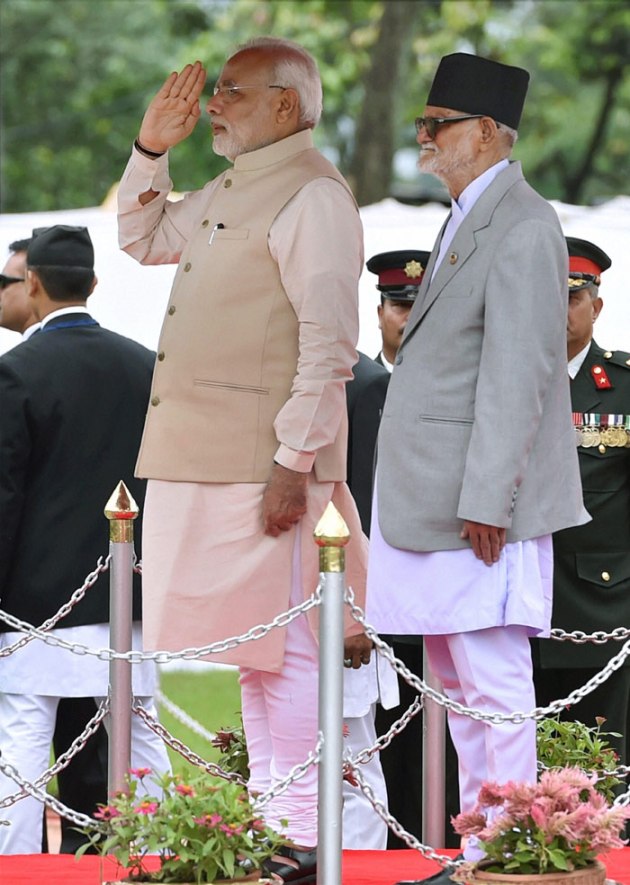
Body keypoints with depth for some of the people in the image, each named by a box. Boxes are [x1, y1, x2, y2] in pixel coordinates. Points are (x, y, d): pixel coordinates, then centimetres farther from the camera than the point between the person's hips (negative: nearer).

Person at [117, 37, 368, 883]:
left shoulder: (312, 197, -12)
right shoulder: (227, 193, 17)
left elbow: (330, 343, -18)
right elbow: (141, 236, 35)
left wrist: (294, 463, -22)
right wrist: (152, 146, 19)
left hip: (266, 464, -9)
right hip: (203, 460, 9)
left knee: (280, 653, -6)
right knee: (252, 654, 13)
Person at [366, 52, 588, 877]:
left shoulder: (521, 228, -14)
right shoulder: (468, 220, 17)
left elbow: (517, 375, -20)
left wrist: (487, 502, -23)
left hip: (482, 502, -11)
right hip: (437, 498, 11)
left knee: (494, 684, -8)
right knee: (456, 685, 14)